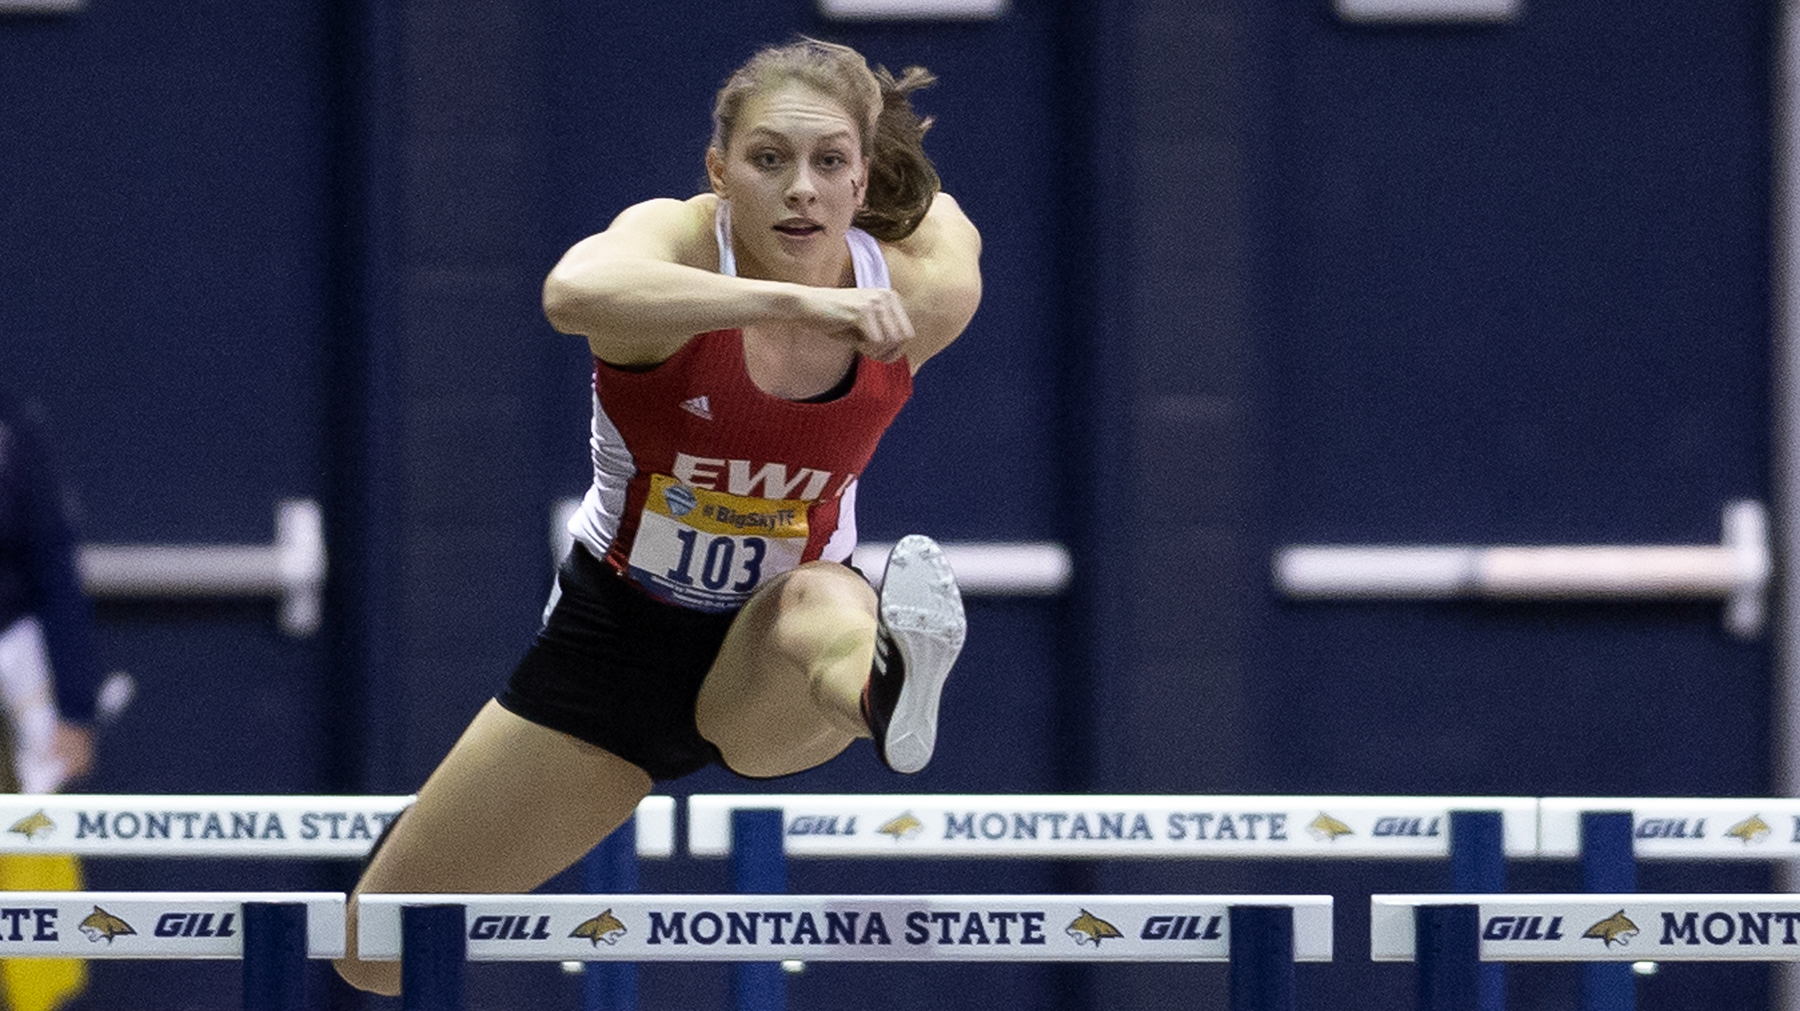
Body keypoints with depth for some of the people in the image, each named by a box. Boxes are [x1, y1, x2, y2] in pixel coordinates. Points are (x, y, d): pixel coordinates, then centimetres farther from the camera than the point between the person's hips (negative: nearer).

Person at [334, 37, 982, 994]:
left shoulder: (922, 297, -14)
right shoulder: (676, 240, -23)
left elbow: (940, 222, 15)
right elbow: (574, 292, -52)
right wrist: (791, 298, -56)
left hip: (762, 665, 0)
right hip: (615, 634, 0)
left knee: (825, 602, -40)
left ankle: (885, 689, -74)